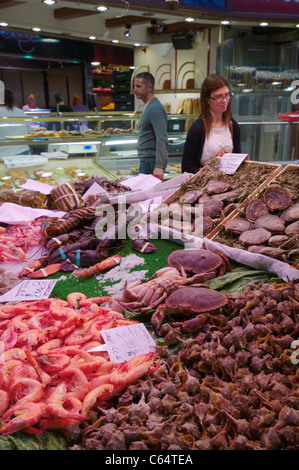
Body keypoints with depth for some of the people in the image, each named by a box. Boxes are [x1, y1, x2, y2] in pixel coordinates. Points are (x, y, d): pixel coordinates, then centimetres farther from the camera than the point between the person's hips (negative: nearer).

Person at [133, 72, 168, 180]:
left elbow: (162, 139, -23)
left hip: (152, 162, -10)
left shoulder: (155, 108, -15)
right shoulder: (148, 107, 18)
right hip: (145, 161, 10)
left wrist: (159, 166, -30)